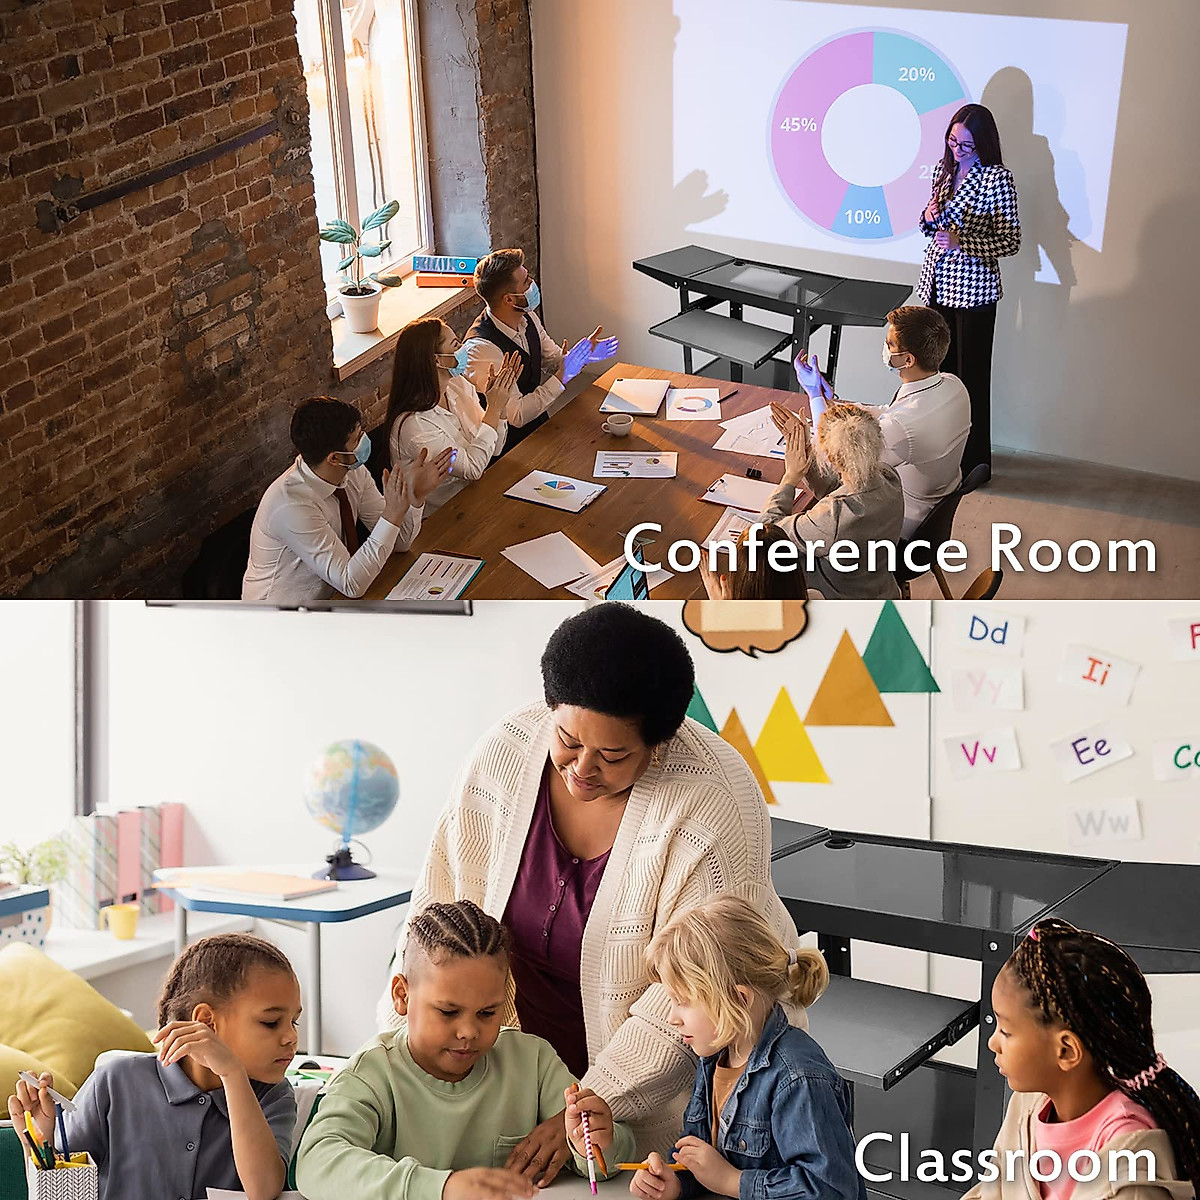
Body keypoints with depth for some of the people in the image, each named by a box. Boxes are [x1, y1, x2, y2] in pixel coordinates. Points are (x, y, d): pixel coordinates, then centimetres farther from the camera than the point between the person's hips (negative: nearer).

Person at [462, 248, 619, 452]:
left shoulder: (527, 317, -2)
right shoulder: (482, 348, -26)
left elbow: (553, 359, 15)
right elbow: (516, 416, -24)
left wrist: (583, 355, -6)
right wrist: (561, 377, -24)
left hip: (538, 424, 8)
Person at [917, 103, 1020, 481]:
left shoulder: (998, 178, -13)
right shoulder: (943, 168, 7)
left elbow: (1010, 242, -13)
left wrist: (961, 242, -24)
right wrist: (929, 215, -5)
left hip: (973, 290, -6)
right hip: (936, 283, 6)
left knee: (971, 375, 1)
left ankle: (974, 461, 12)